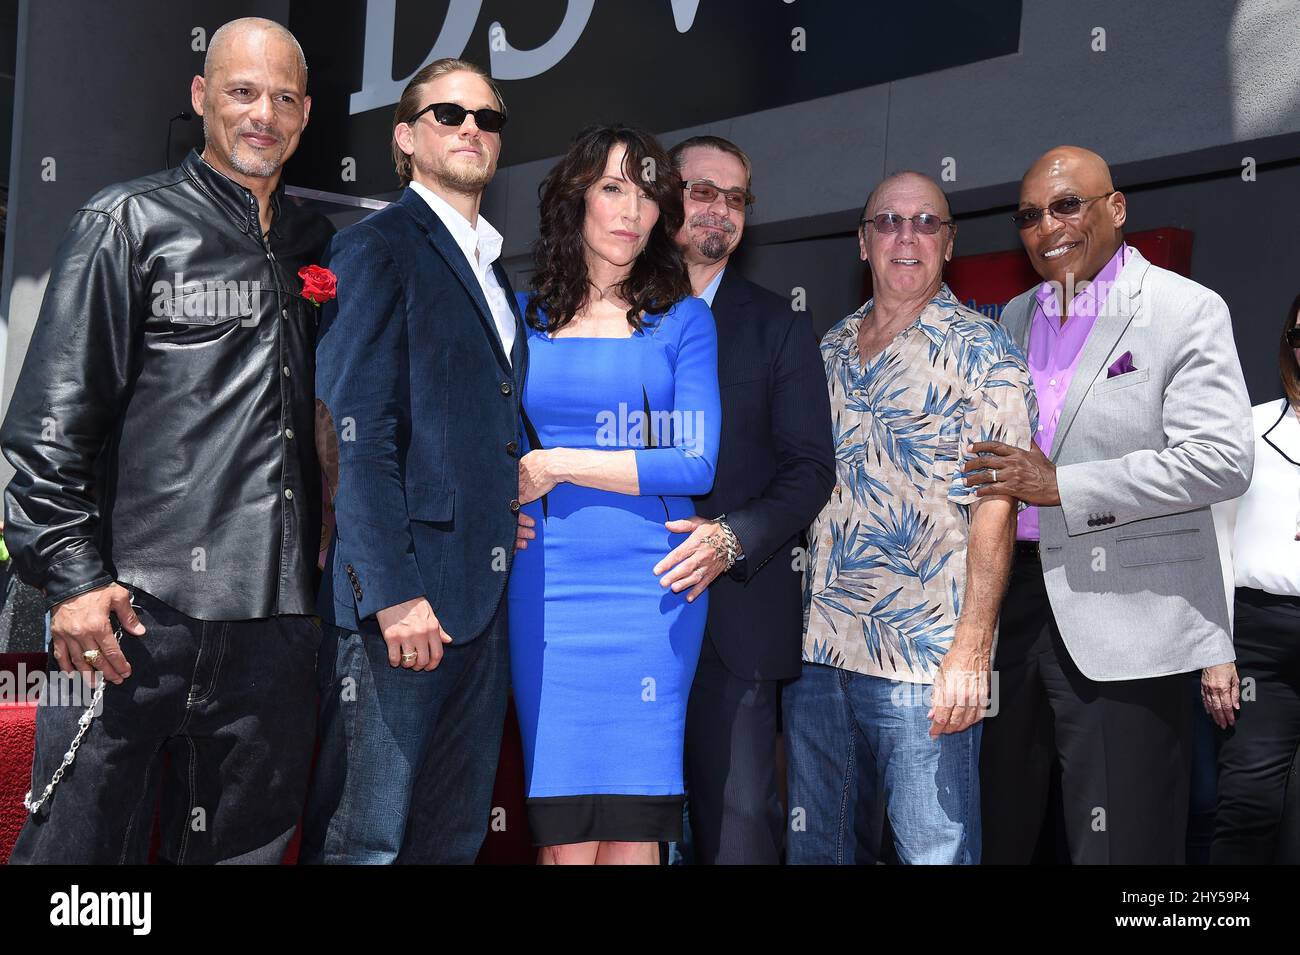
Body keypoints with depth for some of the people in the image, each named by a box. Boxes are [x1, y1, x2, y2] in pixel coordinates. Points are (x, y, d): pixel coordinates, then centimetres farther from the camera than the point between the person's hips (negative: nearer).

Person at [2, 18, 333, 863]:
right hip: (136, 611, -4)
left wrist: (321, 572, 13)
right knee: (81, 842, 2)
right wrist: (71, 576, -11)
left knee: (244, 845, 12)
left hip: (273, 617, 5)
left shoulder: (314, 246, 15)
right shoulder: (131, 222, 1)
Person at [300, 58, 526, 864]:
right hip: (402, 595, -8)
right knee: (364, 841, -2)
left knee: (455, 835, 12)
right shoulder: (379, 248, -3)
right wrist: (392, 590, -19)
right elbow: (358, 430, -13)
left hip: (481, 598, 8)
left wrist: (513, 514, 8)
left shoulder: (493, 275, 21)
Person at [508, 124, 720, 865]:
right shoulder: (525, 317, 12)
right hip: (547, 582, 1)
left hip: (651, 582, -1)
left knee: (633, 830, -2)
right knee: (563, 834, -1)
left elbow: (696, 463, -5)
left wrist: (558, 465, -6)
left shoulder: (683, 319, 7)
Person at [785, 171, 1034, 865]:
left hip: (925, 660, -5)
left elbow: (994, 508, -10)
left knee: (934, 849, 0)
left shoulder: (980, 350, -3)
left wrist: (971, 652, -18)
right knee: (815, 845, 15)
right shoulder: (829, 351, 14)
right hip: (816, 649, 6)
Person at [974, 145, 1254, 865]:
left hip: (1124, 624, -6)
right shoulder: (1015, 319, 15)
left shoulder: (1185, 312, -4)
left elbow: (1221, 461, -15)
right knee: (993, 835, 13)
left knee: (1120, 844, 1)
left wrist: (1061, 486, -16)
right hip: (1010, 607, 6)